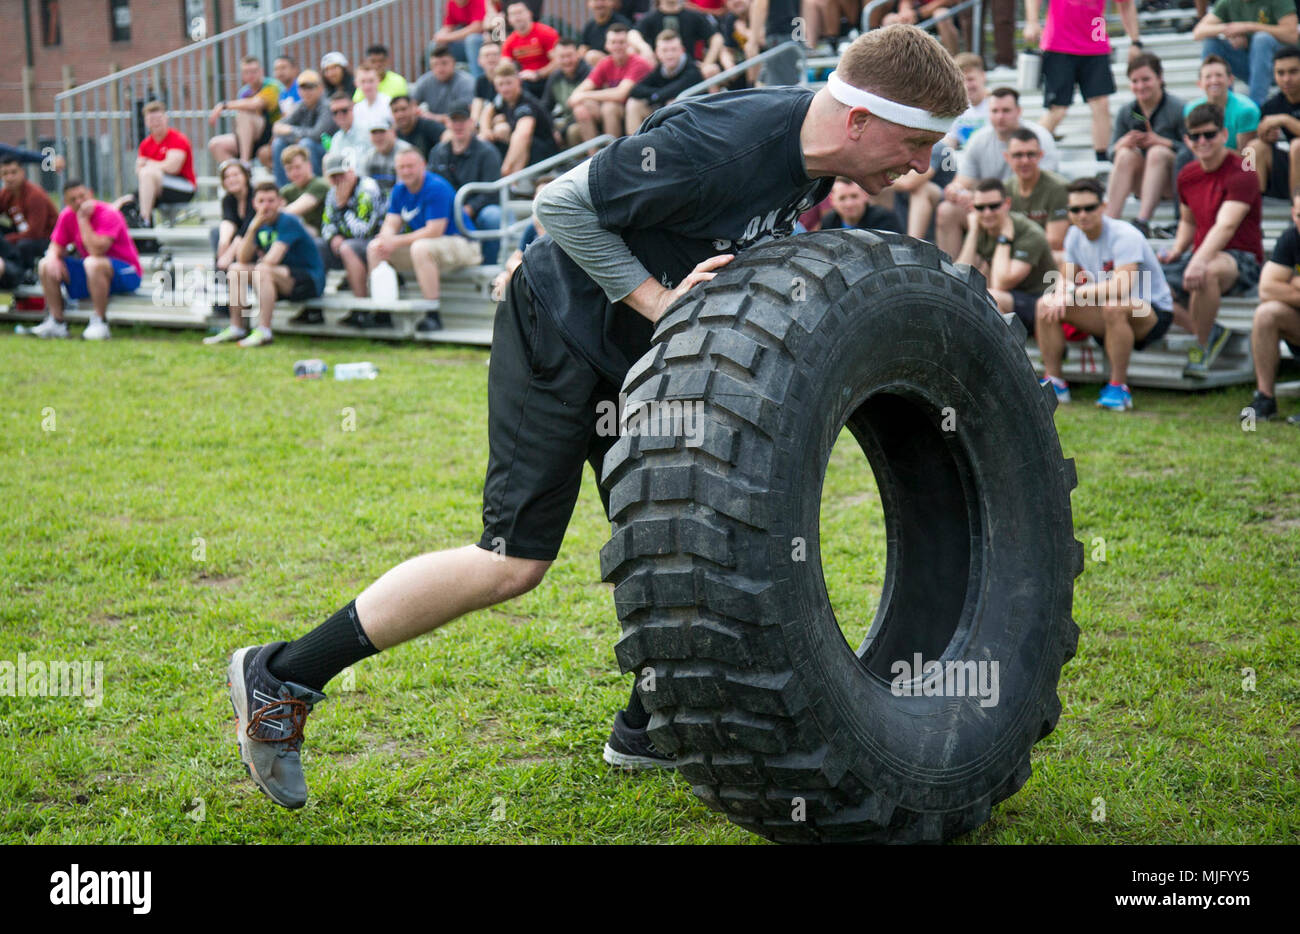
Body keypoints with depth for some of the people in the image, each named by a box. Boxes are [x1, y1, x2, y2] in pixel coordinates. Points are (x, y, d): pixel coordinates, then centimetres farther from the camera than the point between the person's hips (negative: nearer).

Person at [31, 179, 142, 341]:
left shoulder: (108, 214, -21)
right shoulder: (67, 216, 0)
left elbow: (96, 250, -33)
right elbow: (56, 246, 7)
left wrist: (83, 219, -26)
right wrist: (53, 259, -17)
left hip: (126, 274, -8)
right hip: (90, 273, 8)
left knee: (94, 263, -38)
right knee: (45, 265, -2)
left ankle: (99, 323, -29)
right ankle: (56, 323, -3)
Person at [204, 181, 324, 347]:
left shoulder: (288, 222, -17)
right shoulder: (260, 224, 7)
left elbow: (271, 260, -26)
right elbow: (243, 258, -2)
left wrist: (261, 260, -4)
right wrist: (253, 228, -13)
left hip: (311, 282, -9)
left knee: (262, 270, -31)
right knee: (236, 269, 4)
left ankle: (263, 332, -33)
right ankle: (236, 329, 3)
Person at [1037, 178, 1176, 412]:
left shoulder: (1124, 236, -23)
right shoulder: (1075, 235, 0)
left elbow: (1122, 287, -36)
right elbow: (1066, 277, 8)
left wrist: (1074, 293, -29)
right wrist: (1061, 293, -17)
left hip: (1154, 314, -7)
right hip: (1109, 320, 7)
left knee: (1114, 307, -41)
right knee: (1046, 303, -9)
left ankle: (1119, 387, -27)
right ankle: (1054, 381, -4)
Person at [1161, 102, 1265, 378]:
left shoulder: (1241, 173, -14)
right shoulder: (1187, 176, 9)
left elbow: (1225, 226, -28)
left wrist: (1199, 261, -43)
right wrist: (1177, 250, 3)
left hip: (1243, 260, -8)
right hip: (1201, 255, 8)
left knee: (1207, 273, -41)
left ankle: (1203, 345, -20)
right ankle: (1212, 333, -4)